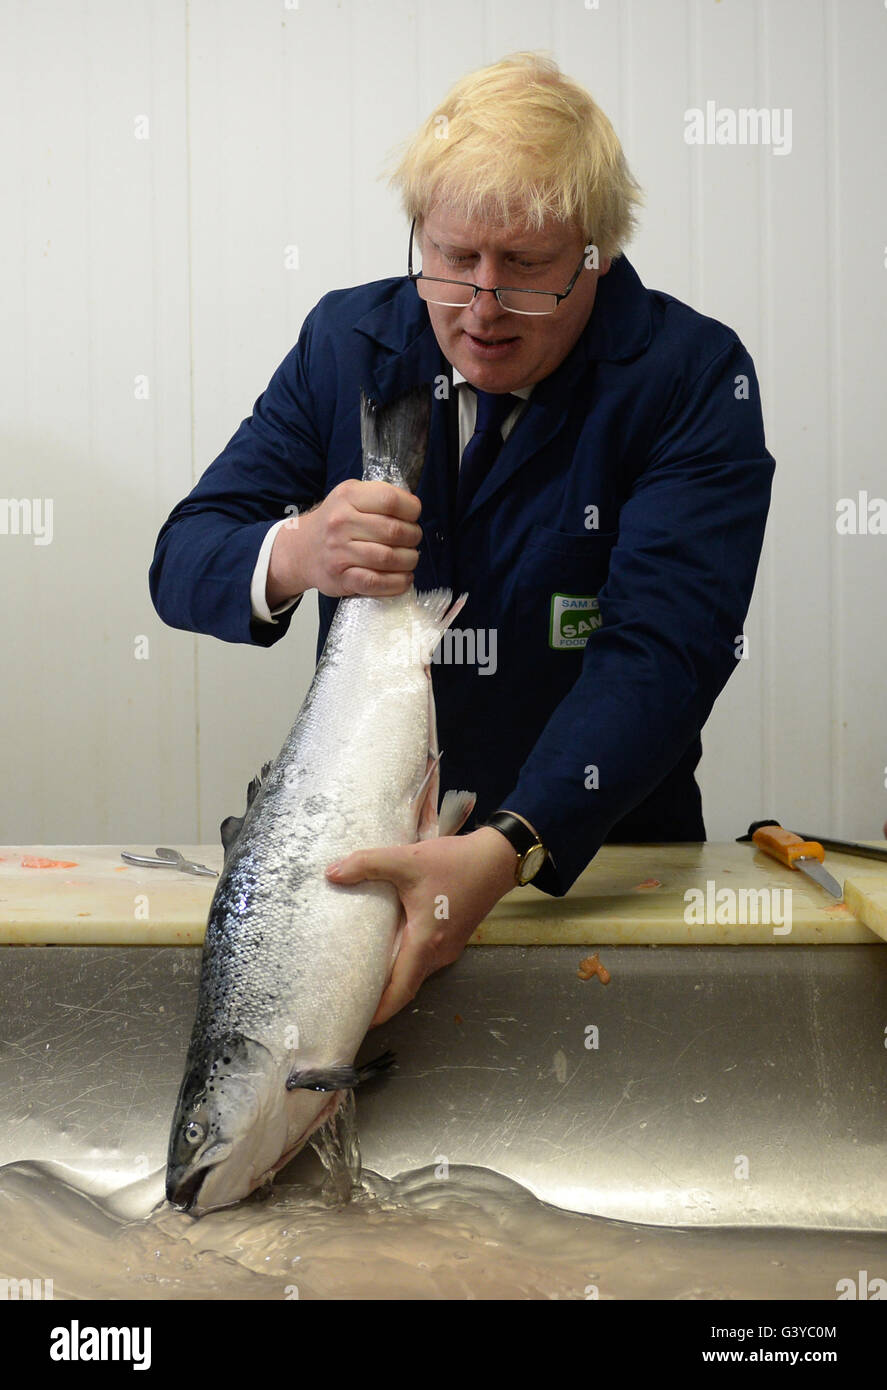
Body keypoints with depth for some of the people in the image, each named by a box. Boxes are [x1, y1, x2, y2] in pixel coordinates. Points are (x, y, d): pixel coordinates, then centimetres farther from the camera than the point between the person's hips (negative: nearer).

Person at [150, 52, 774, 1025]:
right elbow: (181, 562, 0)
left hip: (602, 851, -2)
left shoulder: (693, 376, -10)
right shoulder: (347, 342, 1)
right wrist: (291, 557, -24)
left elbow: (662, 652, -21)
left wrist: (505, 853, -36)